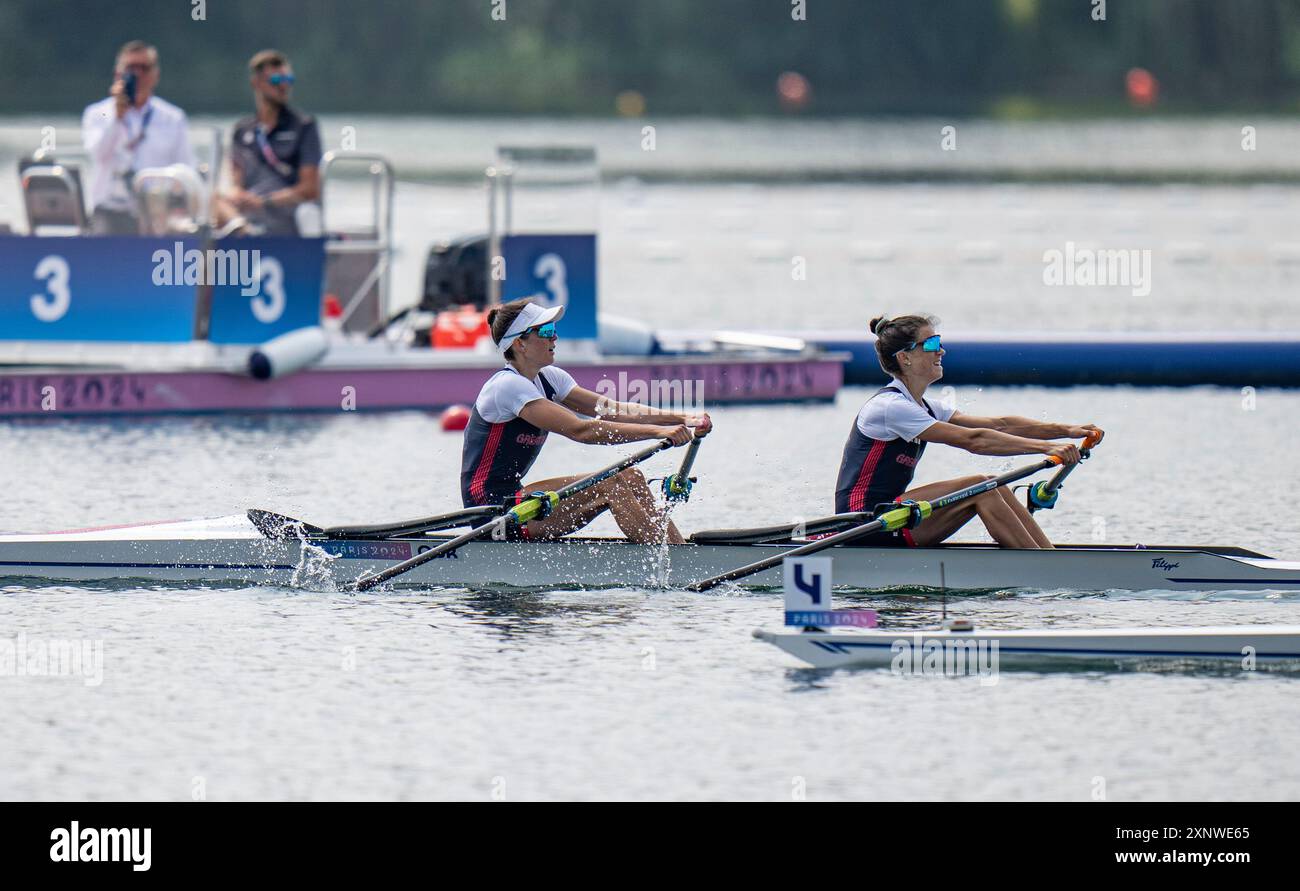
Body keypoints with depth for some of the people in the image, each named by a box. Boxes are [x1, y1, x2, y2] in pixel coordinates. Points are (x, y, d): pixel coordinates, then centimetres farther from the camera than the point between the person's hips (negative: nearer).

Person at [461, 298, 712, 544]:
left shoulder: (548, 378, 11)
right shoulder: (507, 386, -19)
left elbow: (613, 410, 4)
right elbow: (580, 430, -26)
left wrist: (680, 420, -9)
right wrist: (657, 431, -29)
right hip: (492, 506, -9)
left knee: (630, 478, -2)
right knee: (611, 485, -20)